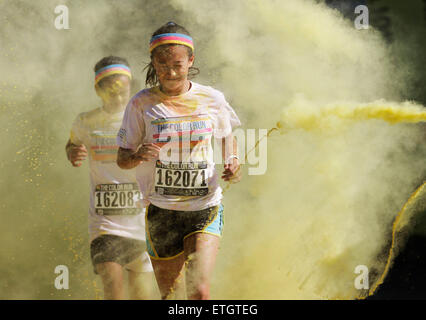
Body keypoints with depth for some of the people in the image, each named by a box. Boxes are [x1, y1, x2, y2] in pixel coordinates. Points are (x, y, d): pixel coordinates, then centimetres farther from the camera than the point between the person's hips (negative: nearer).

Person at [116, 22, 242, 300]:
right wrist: (138, 156, -23)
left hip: (206, 207, 0)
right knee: (171, 296, 8)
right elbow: (122, 159, 0)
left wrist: (233, 162, -2)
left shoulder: (212, 99, 0)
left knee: (199, 290, -19)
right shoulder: (141, 104, -3)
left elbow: (227, 137, 19)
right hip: (161, 211, 1)